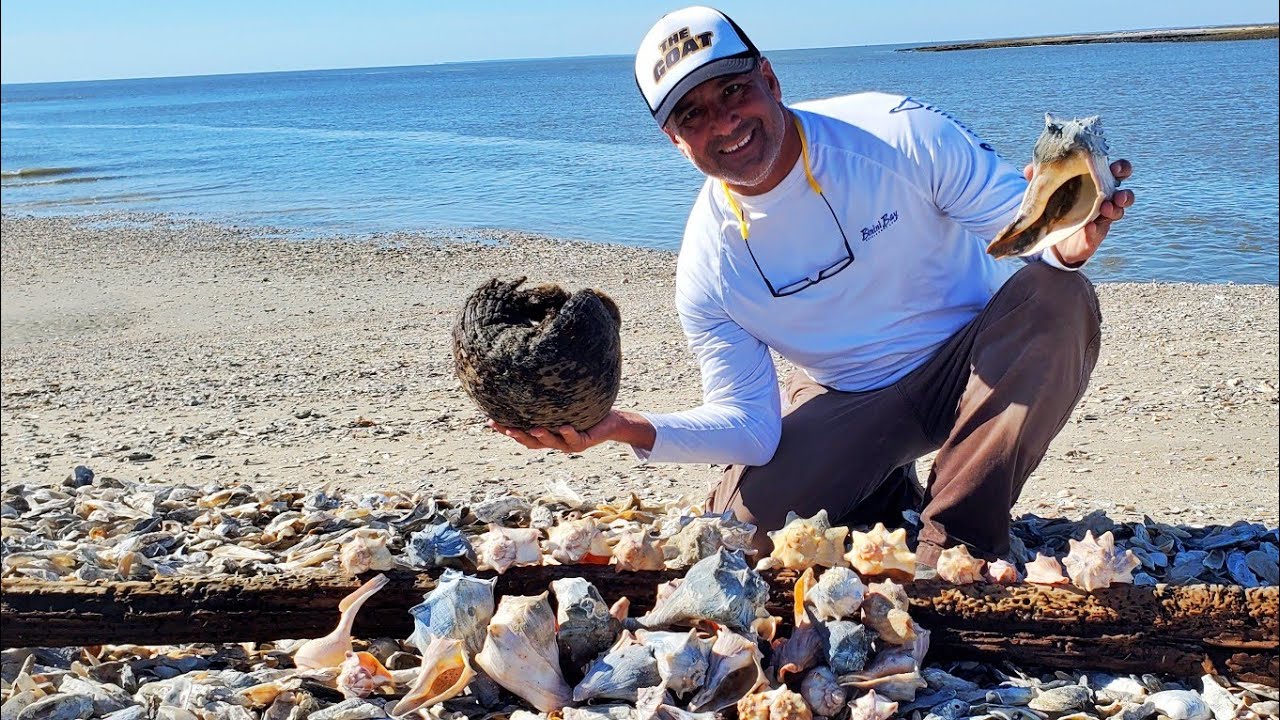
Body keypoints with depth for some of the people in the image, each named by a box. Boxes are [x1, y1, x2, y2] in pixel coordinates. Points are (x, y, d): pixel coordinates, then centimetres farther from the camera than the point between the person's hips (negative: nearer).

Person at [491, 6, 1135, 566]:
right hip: (846, 404, 1)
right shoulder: (707, 269, -14)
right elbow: (750, 426, -12)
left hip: (973, 364, 0)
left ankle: (954, 546, -20)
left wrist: (1065, 244, -40)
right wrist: (630, 429, -28)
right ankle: (891, 503, 14)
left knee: (1056, 298, -31)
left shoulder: (899, 135, -20)